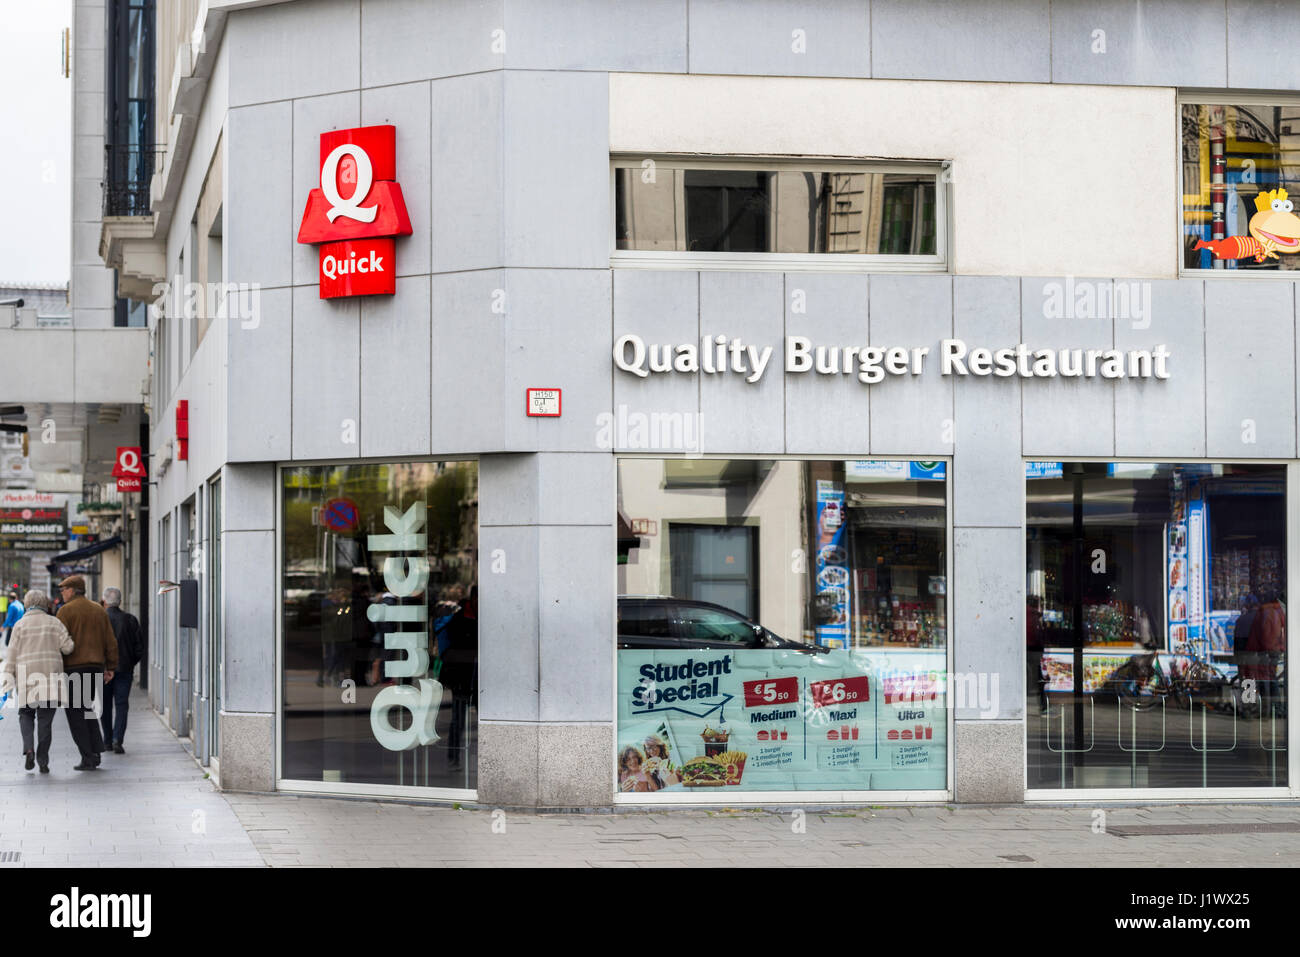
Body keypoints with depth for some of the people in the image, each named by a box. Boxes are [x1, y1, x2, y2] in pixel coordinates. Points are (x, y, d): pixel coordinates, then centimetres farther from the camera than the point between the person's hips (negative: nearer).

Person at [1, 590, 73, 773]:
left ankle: (28, 748, -9)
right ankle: (43, 761, 3)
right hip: (50, 675, 0)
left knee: (26, 714, 15)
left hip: (26, 677, 0)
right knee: (45, 719, 6)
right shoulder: (54, 622, 4)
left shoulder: (20, 625, 3)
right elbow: (67, 647, -3)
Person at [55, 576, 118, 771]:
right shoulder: (99, 610, 12)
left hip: (74, 667, -6)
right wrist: (110, 667, 16)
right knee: (87, 709, 19)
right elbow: (111, 642, 11)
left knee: (75, 713, -1)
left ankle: (87, 757, -6)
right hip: (96, 666, 6)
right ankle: (96, 750, 10)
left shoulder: (66, 611, -7)